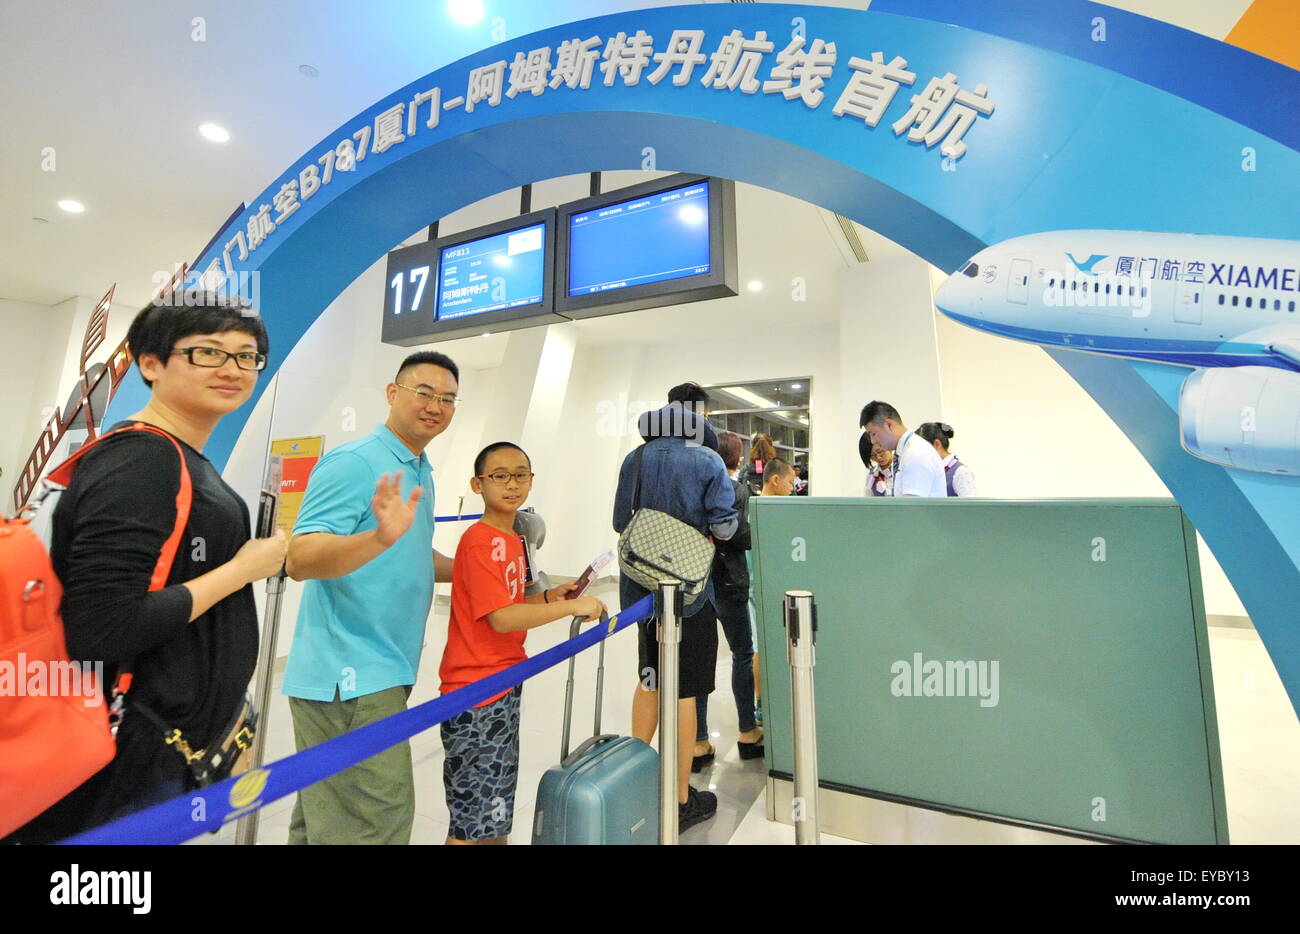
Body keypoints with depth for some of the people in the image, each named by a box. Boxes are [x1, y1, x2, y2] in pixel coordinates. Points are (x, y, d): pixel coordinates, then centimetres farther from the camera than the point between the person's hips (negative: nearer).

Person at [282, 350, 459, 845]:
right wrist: (379, 537, -39)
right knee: (380, 819, -3)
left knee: (324, 815, 21)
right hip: (346, 677, -8)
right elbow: (299, 559, -23)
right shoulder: (352, 463, -13)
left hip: (382, 673, 9)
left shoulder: (421, 473, 13)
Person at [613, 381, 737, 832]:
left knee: (650, 679, 22)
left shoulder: (634, 459, 2)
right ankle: (681, 801, 23)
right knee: (683, 692, 7)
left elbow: (620, 522, 7)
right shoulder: (707, 460, -12)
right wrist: (713, 523, 8)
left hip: (642, 586, 5)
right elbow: (724, 527, -14)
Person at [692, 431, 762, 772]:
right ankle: (747, 733, 26)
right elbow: (740, 536, -16)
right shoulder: (737, 489, -9)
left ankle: (699, 743, 14)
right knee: (742, 654, 14)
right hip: (728, 581, -4)